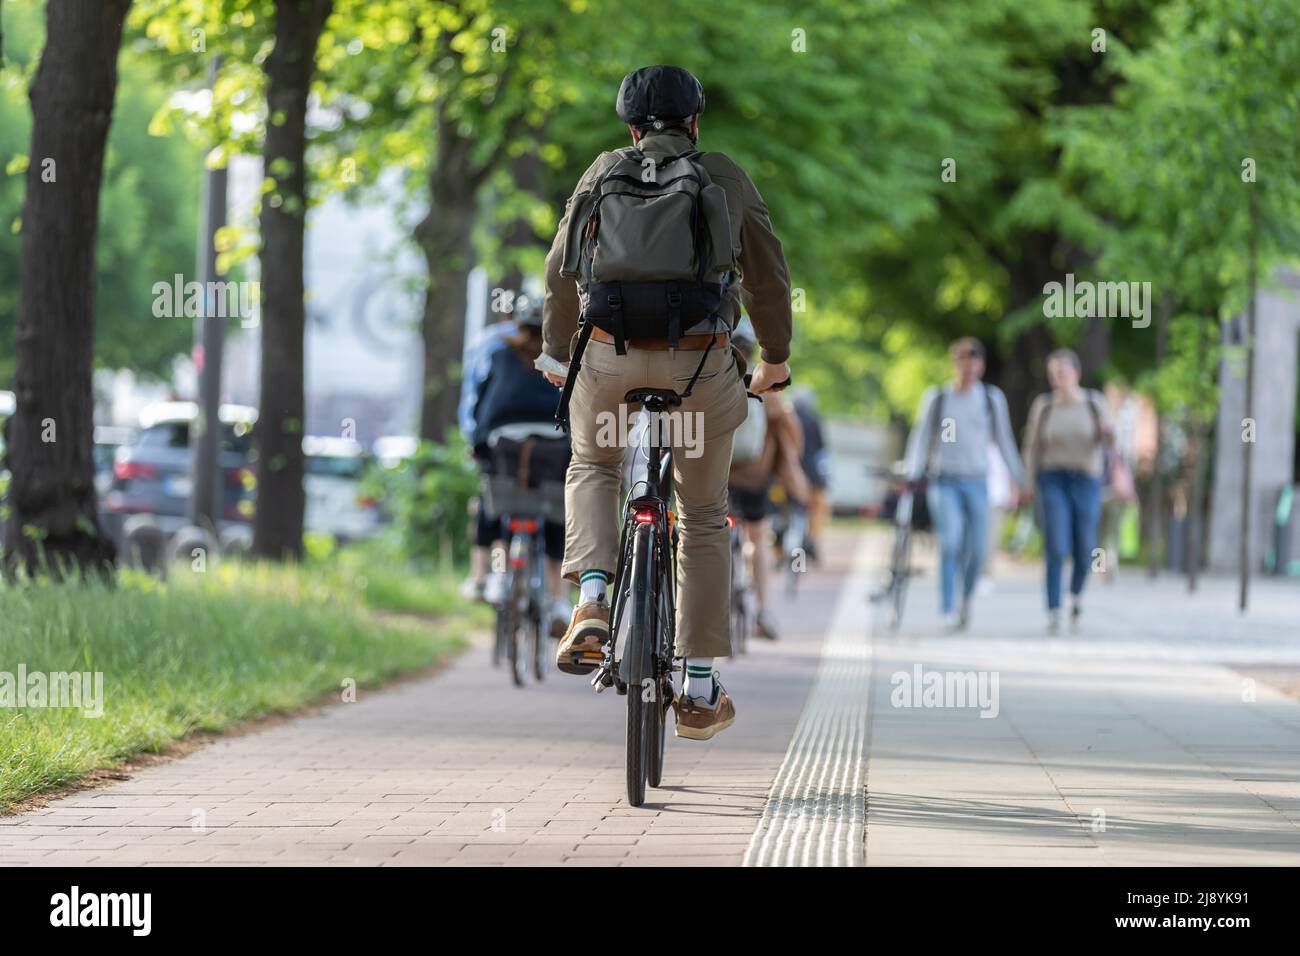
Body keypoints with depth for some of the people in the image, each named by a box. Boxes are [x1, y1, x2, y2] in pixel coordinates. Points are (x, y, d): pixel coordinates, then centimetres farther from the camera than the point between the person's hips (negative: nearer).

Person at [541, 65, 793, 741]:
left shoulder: (604, 174, 13)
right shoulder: (726, 179, 11)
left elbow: (560, 272, 17)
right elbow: (768, 276, 17)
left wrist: (557, 356, 33)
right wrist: (775, 358, 34)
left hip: (609, 356, 1)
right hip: (700, 366, -1)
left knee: (592, 469, 29)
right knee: (703, 517, 17)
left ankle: (593, 599, 2)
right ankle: (699, 690, 16)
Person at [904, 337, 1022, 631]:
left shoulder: (992, 398, 6)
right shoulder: (936, 397, 3)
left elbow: (1003, 439, 11)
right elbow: (921, 438, 3)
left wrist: (1015, 478, 6)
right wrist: (912, 477, -7)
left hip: (976, 482, 2)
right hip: (944, 481, -2)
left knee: (977, 550, -2)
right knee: (950, 541, -20)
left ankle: (966, 598, 28)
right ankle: (948, 612, -17)